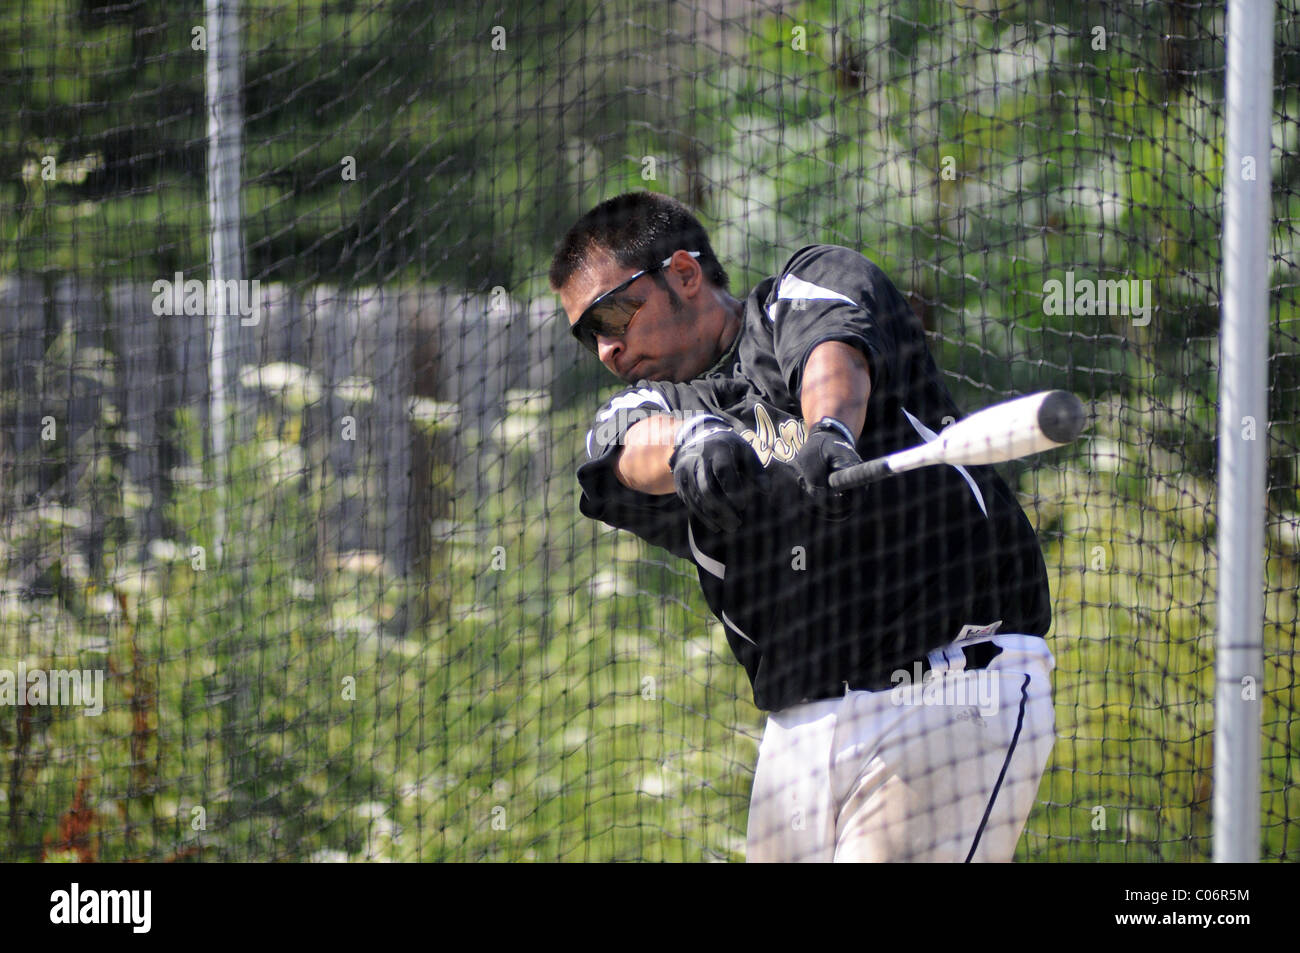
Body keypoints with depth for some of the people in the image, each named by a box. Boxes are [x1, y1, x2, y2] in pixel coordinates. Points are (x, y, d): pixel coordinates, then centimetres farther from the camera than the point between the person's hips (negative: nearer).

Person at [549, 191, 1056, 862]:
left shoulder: (819, 280, 9)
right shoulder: (644, 410, 18)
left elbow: (835, 352, -14)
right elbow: (636, 449, -6)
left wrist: (829, 433, -37)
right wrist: (689, 447, -30)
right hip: (804, 727, 6)